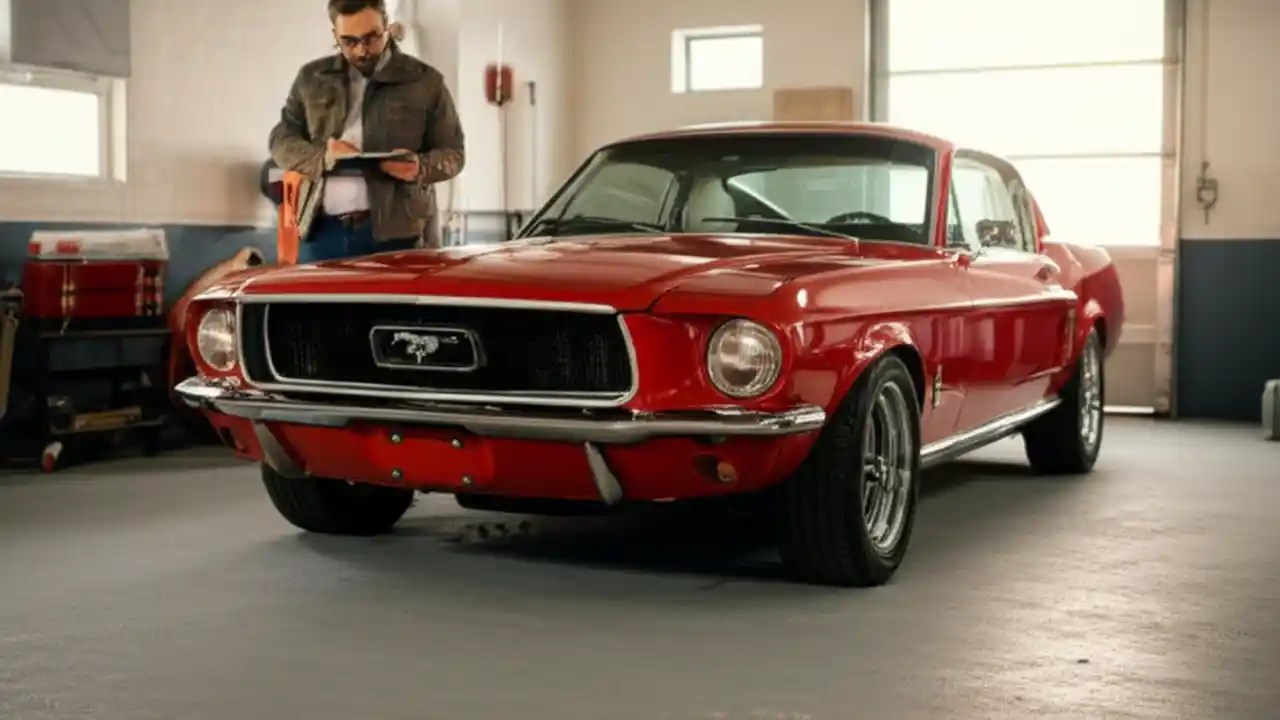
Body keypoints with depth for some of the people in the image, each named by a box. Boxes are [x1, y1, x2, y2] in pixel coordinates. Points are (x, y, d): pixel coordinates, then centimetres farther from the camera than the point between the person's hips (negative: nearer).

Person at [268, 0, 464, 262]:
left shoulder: (425, 81, 6)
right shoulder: (312, 78, 14)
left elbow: (453, 152, 7)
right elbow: (280, 140, 12)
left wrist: (420, 168, -17)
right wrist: (320, 156, -10)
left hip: (396, 232, -3)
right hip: (322, 231, 3)